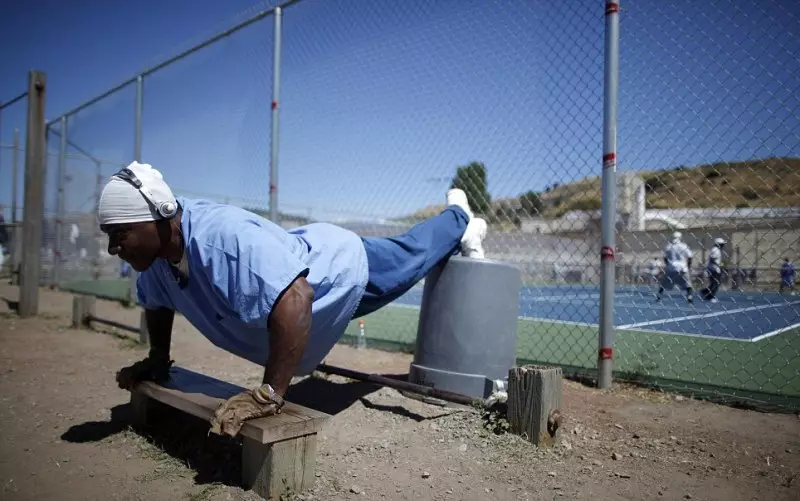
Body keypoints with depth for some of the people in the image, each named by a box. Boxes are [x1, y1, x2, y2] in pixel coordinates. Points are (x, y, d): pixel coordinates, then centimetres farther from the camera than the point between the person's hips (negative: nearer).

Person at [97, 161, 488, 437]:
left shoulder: (223, 236, -45)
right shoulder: (157, 250, -15)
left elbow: (294, 297, -55)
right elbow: (156, 303, 7)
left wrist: (269, 394, -52)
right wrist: (157, 359, 2)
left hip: (344, 264, -7)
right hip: (303, 255, 7)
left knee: (410, 254, 21)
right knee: (407, 252, 32)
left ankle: (461, 223, 52)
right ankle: (458, 223, 60)